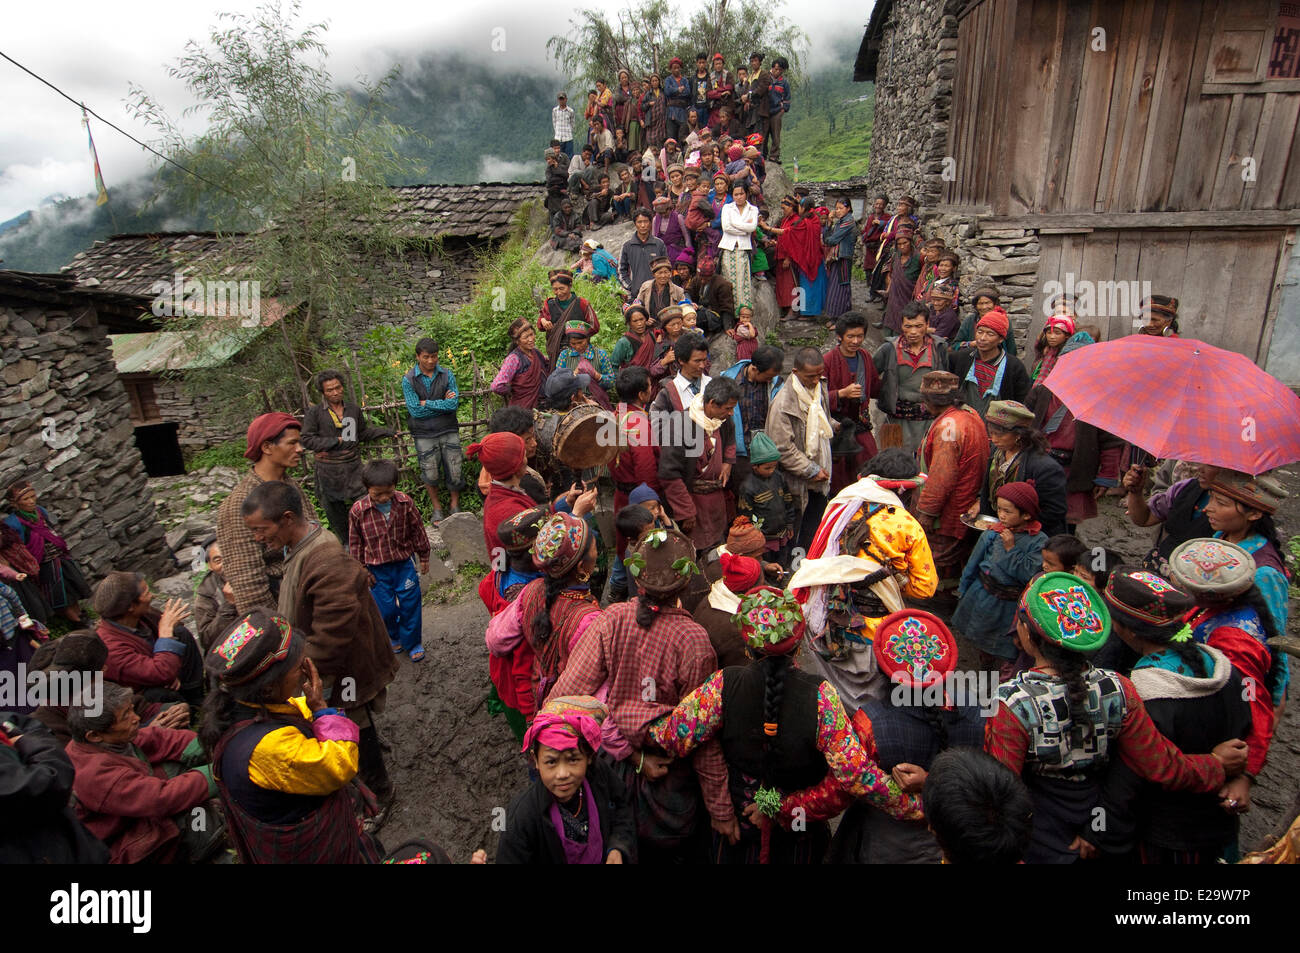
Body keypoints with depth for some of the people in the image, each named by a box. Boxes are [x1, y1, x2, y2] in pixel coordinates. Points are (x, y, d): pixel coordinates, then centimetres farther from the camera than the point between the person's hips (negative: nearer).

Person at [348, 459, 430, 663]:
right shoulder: (358, 510, -14)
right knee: (385, 607, 9)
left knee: (410, 603, 7)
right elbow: (355, 543, -2)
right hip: (377, 568, 0)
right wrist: (362, 569, 1)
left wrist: (423, 557, 7)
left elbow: (417, 530, 1)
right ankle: (392, 638, 38)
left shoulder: (405, 503, -12)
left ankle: (412, 642, 27)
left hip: (404, 563, 1)